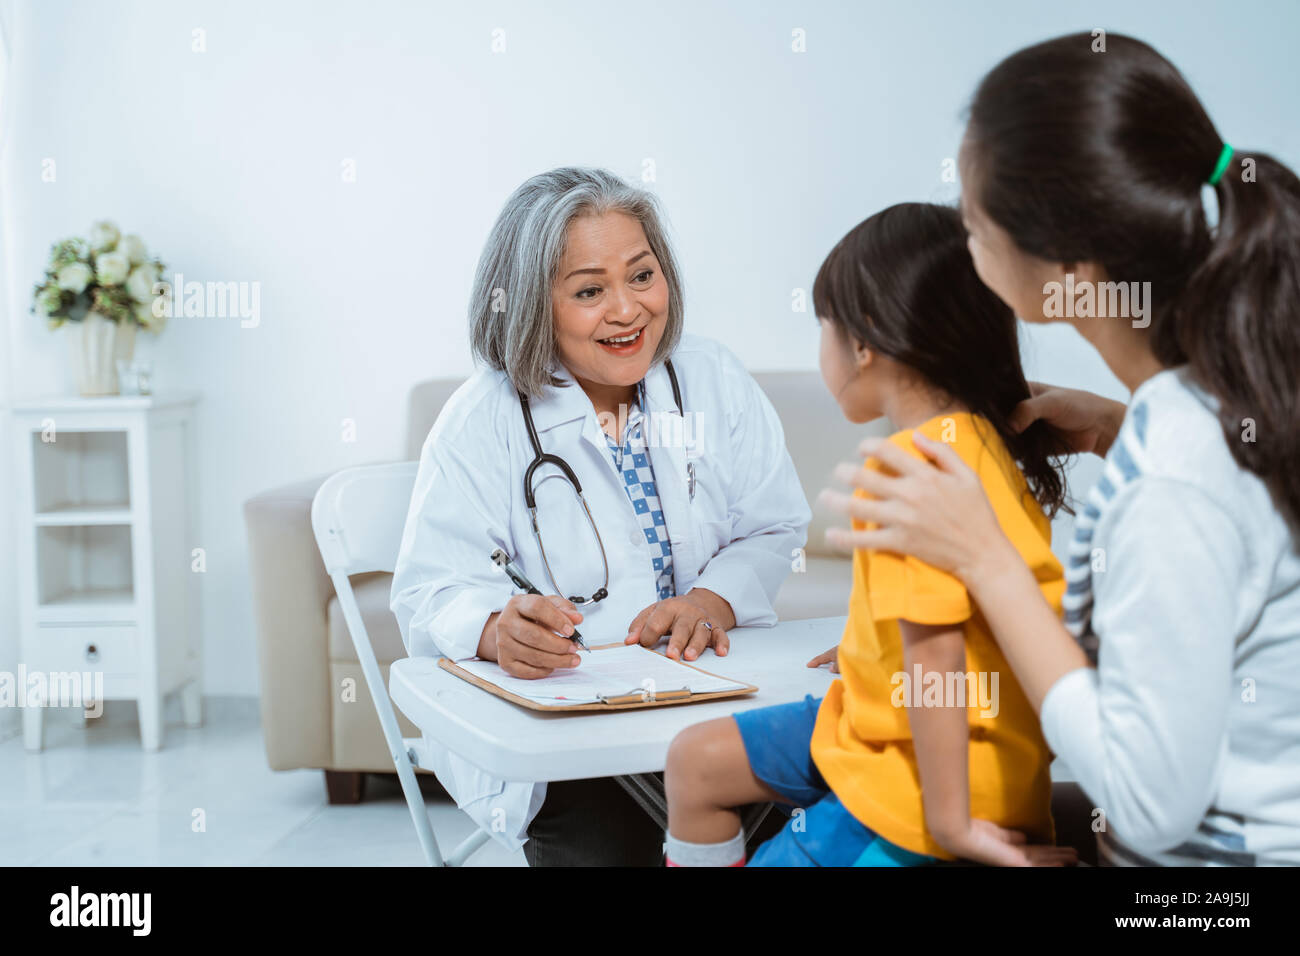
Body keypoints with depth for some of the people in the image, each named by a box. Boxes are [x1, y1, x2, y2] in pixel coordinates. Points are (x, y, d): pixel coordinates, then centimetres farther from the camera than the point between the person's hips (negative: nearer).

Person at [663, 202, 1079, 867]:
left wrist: (949, 820, -26)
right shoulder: (976, 438, 3)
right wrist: (867, 651, 25)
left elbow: (933, 648, -29)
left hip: (917, 770, -10)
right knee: (697, 761, 16)